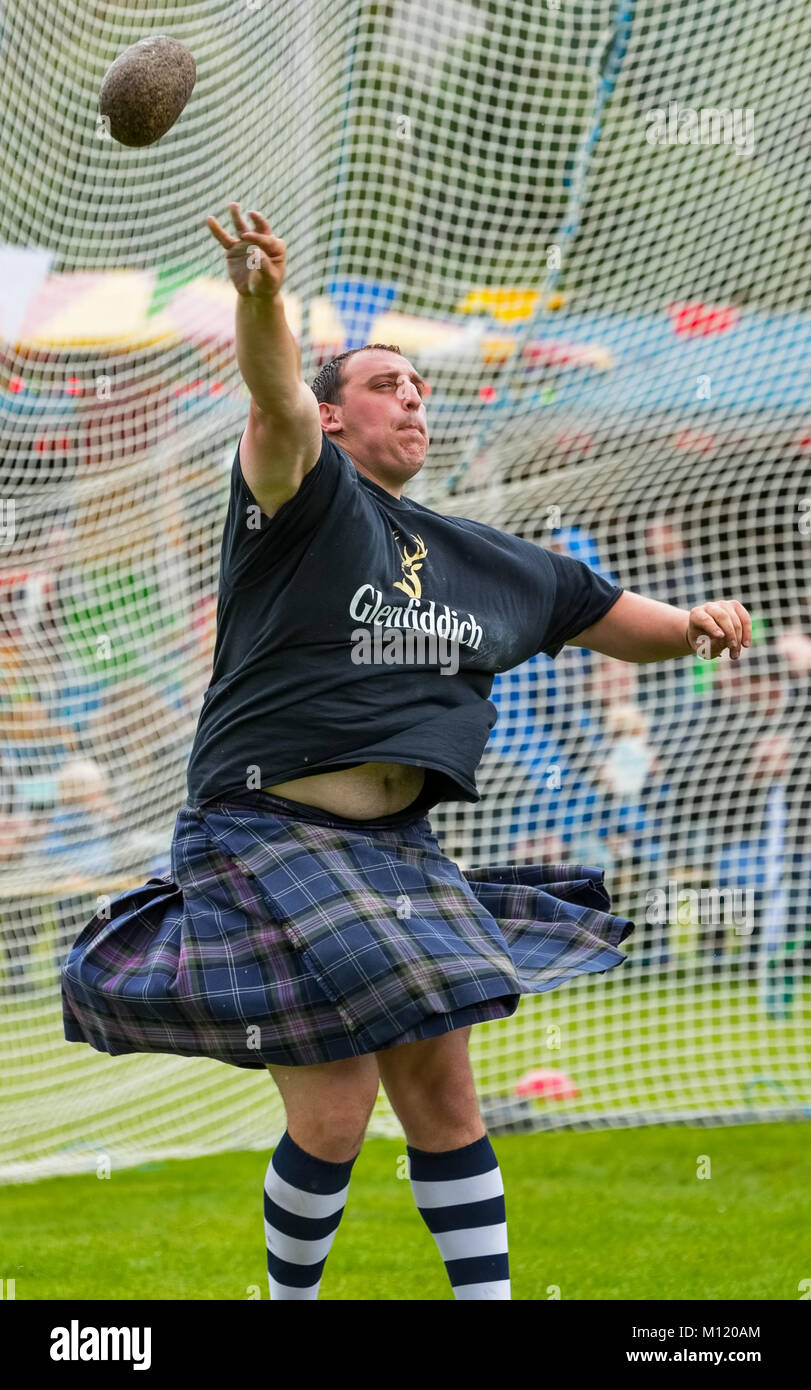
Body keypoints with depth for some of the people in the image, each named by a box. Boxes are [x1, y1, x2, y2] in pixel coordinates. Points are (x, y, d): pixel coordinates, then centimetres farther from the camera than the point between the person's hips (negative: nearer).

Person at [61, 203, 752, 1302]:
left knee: (444, 1101, 7)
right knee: (332, 1119, -9)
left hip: (397, 851, 6)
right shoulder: (310, 498, -5)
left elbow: (617, 621, 22)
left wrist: (693, 622, -1)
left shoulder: (484, 561, 15)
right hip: (267, 839, -6)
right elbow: (279, 405, -27)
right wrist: (262, 302, -48)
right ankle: (289, 1302, 13)